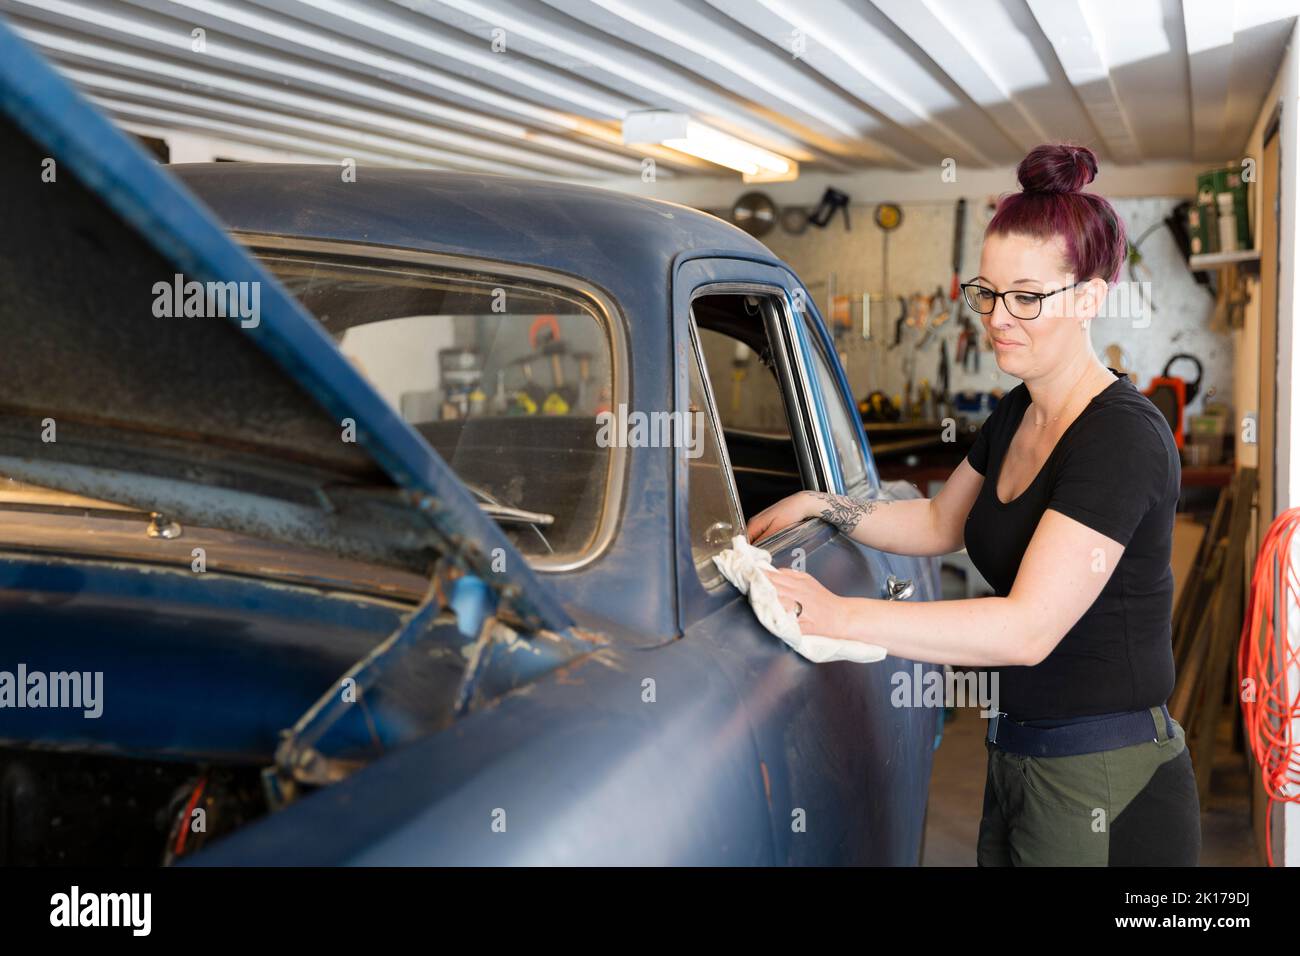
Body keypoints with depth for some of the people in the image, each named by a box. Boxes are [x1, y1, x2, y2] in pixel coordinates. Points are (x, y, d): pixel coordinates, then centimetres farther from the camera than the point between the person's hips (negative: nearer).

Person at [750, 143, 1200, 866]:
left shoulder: (1124, 438, -21)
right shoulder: (1016, 415, 6)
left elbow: (1028, 628, -29)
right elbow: (942, 523, 22)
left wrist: (839, 616, -31)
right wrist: (821, 505, 8)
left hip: (1108, 791, -8)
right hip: (1015, 762, 8)